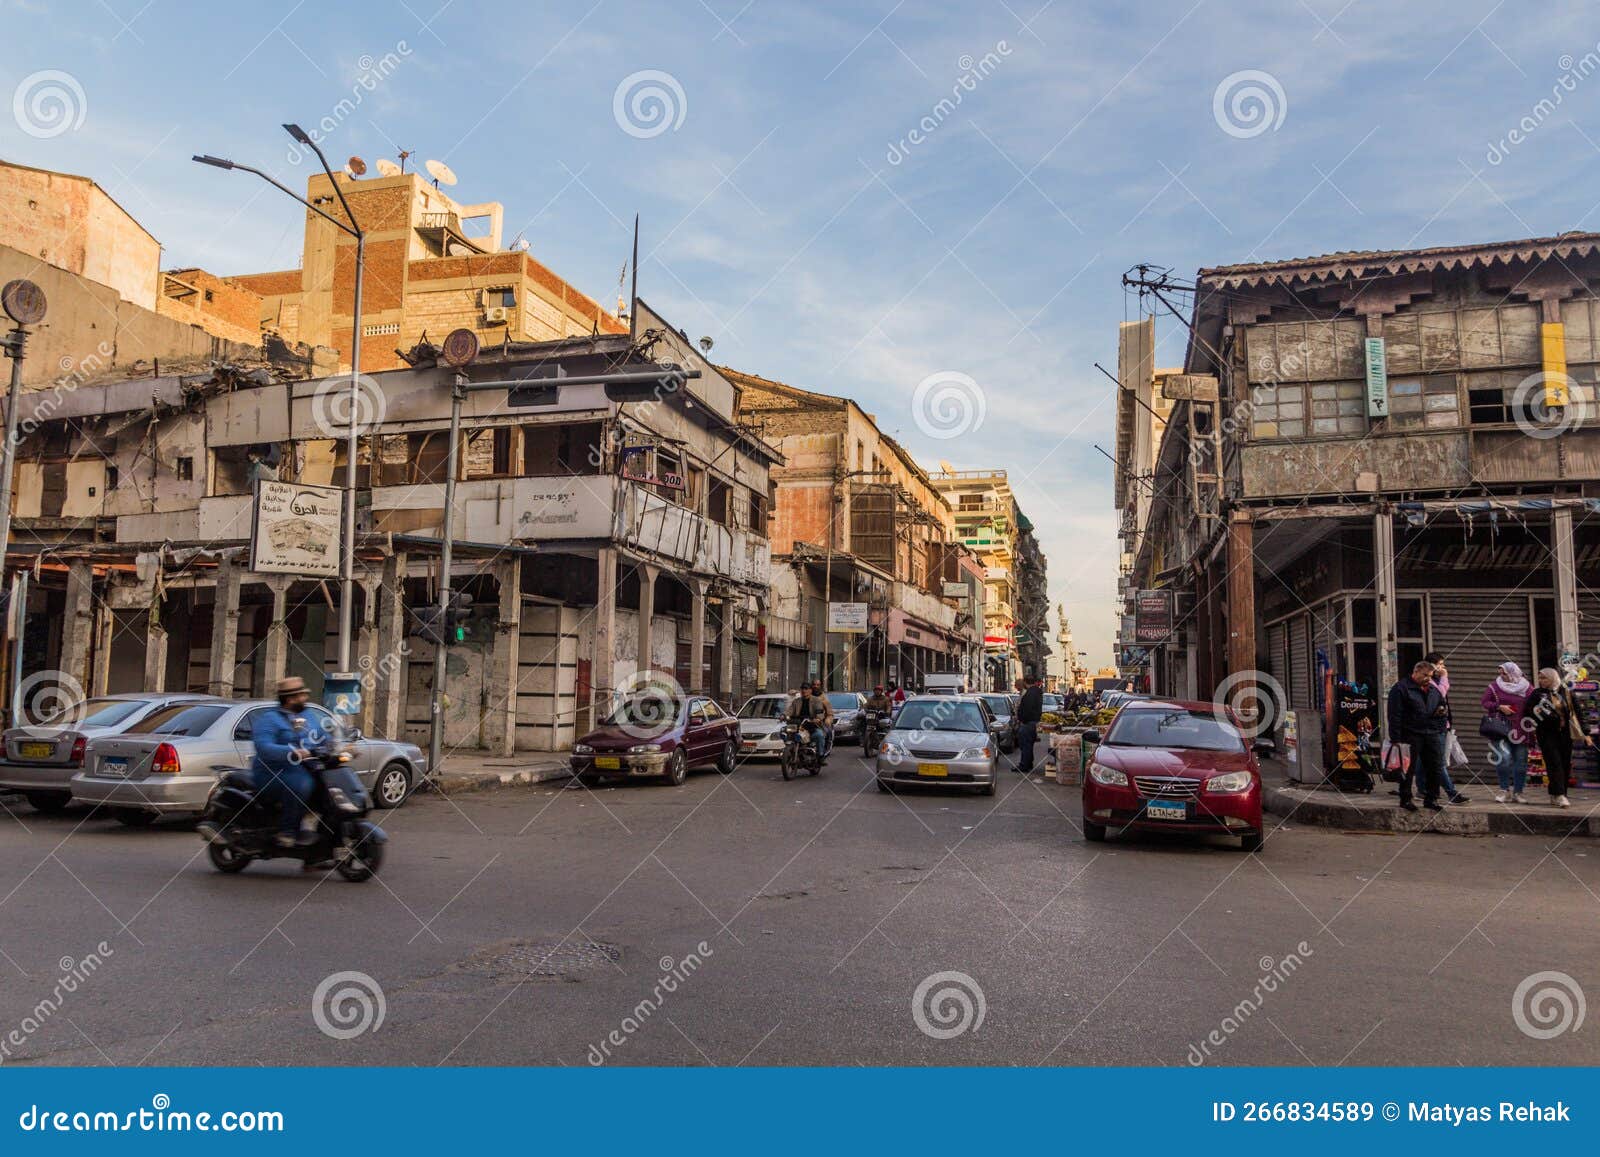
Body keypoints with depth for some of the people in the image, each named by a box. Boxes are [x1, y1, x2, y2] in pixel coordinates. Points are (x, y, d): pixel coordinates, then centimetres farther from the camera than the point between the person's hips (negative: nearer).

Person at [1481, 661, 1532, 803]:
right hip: (1500, 728, -2)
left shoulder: (1527, 687, 5)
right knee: (1503, 757, -15)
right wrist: (1499, 707, -14)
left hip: (1521, 730, 2)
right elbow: (1485, 703, 3)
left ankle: (1517, 792, 17)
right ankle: (1504, 788, 3)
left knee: (1521, 761, 5)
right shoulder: (1494, 686, 3)